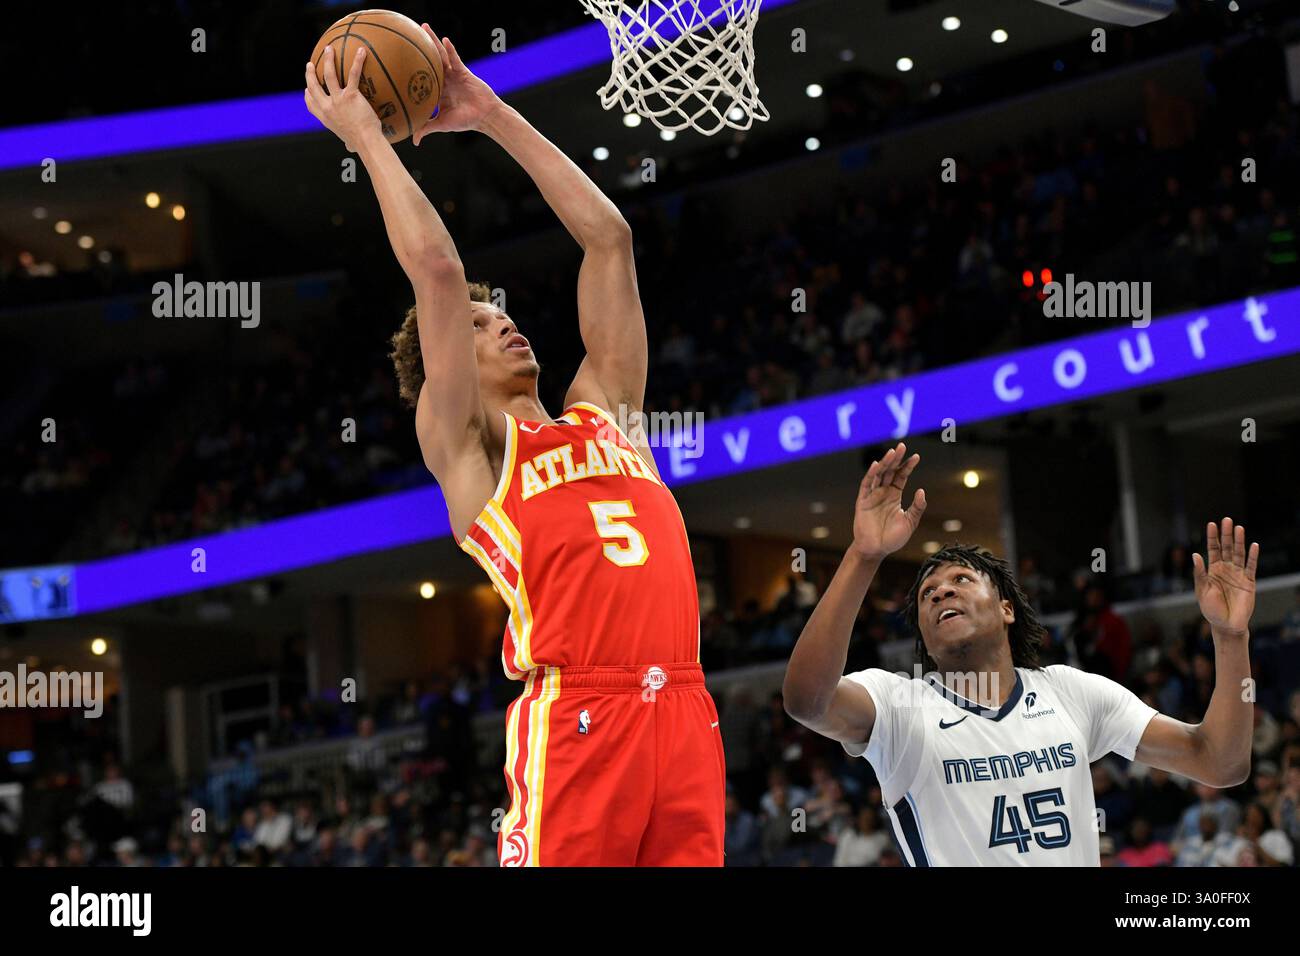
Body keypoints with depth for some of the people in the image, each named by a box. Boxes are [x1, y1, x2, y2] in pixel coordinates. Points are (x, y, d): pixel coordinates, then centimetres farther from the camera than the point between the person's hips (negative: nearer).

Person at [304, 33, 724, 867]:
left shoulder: (604, 412, 25)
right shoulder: (465, 449, 11)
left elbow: (609, 236, 25)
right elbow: (436, 269, 2)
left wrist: (492, 115, 28)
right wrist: (366, 136, 11)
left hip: (684, 710, 5)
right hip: (576, 718, -5)